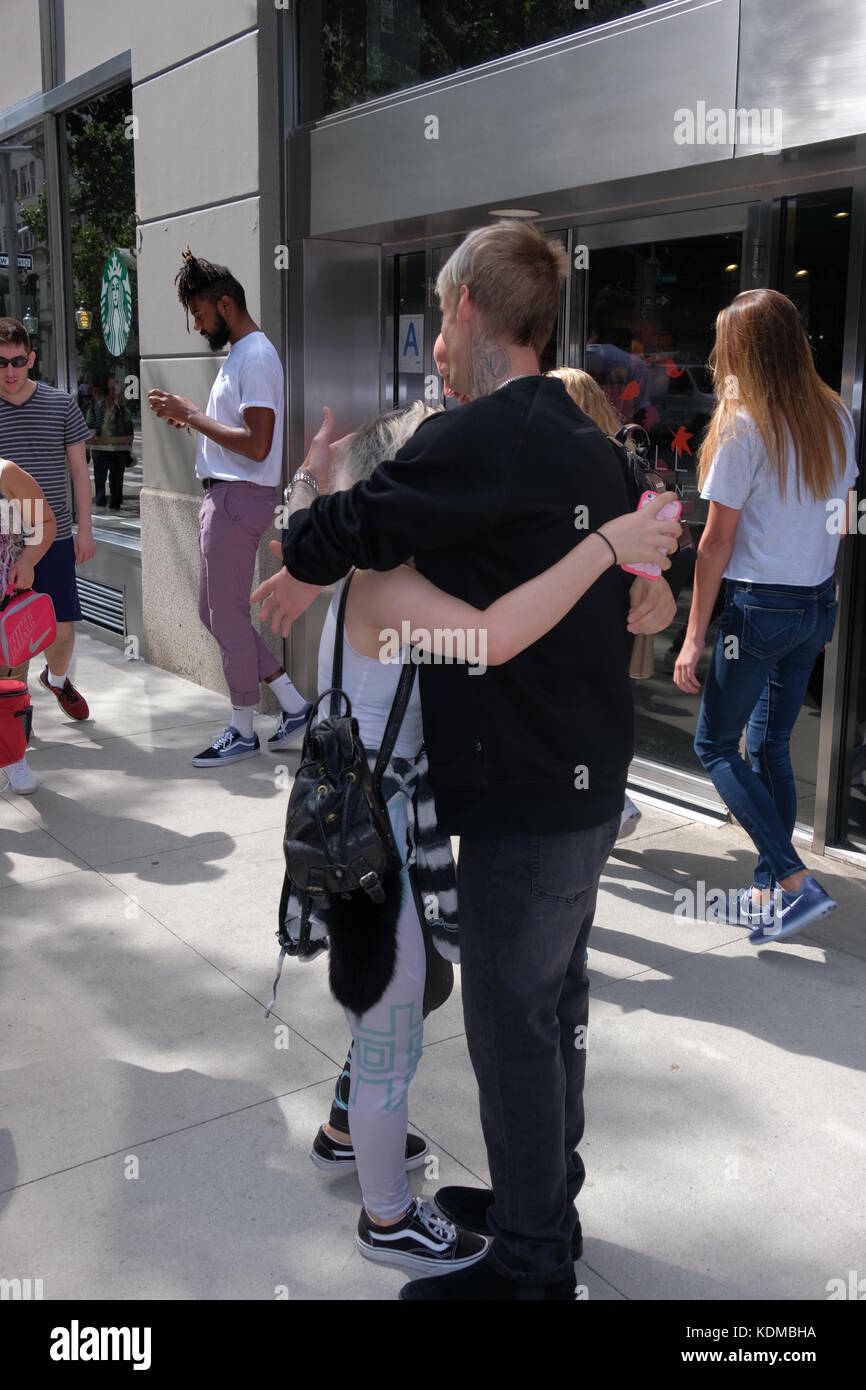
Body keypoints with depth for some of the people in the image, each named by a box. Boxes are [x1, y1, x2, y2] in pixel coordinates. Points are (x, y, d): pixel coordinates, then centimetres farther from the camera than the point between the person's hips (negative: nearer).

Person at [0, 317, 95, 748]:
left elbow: (79, 470, 8)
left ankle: (57, 679, 36)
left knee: (62, 627, 5)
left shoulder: (61, 405, 1)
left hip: (54, 538, 1)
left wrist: (85, 530, 5)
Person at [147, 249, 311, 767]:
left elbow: (256, 445, -23)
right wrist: (190, 418, 7)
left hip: (240, 497, -10)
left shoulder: (256, 357, -15)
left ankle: (244, 731, 12)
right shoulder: (241, 353, 17)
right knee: (216, 612, 14)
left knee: (228, 615, -2)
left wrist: (190, 413, -16)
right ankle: (294, 706, 18)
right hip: (226, 495, 10)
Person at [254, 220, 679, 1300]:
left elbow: (319, 543, -19)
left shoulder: (479, 440, -19)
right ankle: (544, 1200, 39)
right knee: (553, 1003, 21)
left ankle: (531, 1264, 22)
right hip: (589, 780, 9)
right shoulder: (583, 442, 10)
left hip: (525, 795, -9)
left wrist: (311, 475, 2)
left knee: (512, 1023, 5)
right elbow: (650, 611, 18)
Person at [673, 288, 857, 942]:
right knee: (771, 745, 16)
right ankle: (769, 891, 21)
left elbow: (717, 543, -14)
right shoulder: (836, 418, 6)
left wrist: (694, 636, -10)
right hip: (818, 605, 7)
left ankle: (796, 881, -2)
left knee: (716, 746, 6)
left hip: (758, 607, -7)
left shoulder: (743, 427, -14)